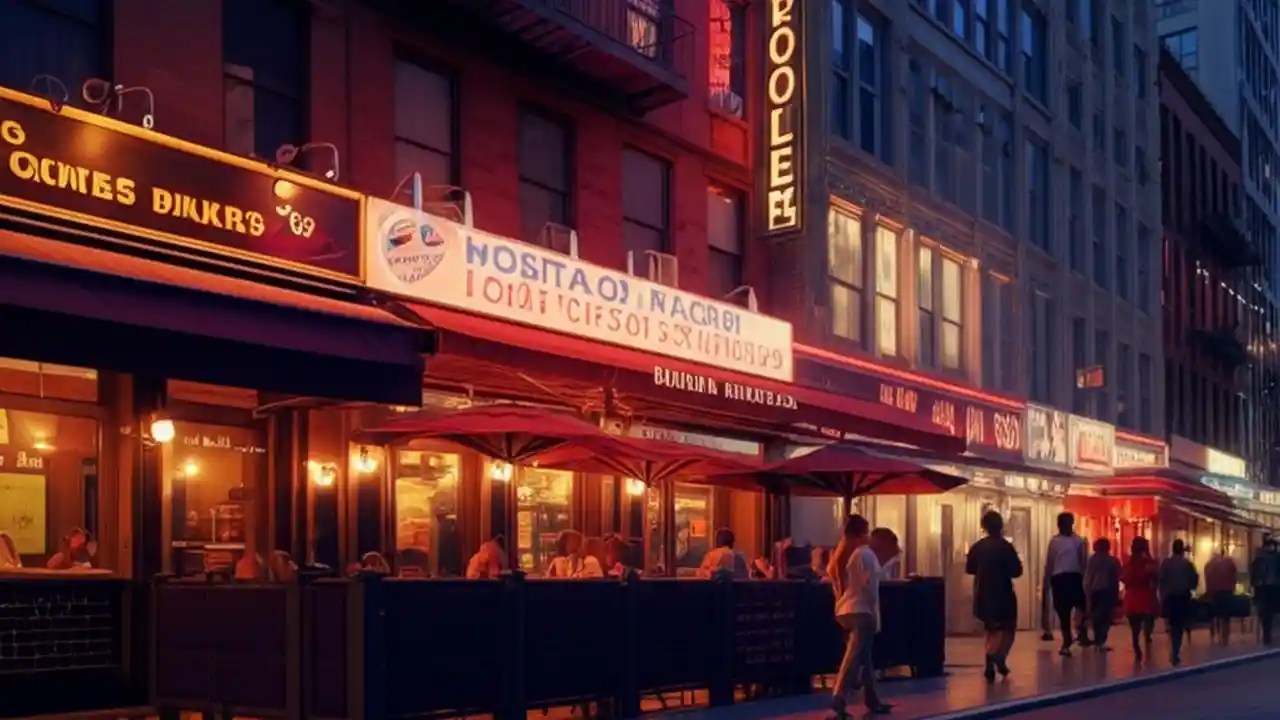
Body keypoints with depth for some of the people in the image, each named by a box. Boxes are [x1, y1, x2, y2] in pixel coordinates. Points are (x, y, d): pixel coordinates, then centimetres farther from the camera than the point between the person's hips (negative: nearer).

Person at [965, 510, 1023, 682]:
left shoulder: (977, 547, 0)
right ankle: (999, 658, -16)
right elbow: (1017, 571, -13)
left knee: (993, 630, 19)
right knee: (1008, 629, 8)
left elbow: (969, 569, 9)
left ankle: (991, 665, 12)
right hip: (1003, 595, -4)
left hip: (983, 595, 4)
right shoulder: (1006, 547, -13)